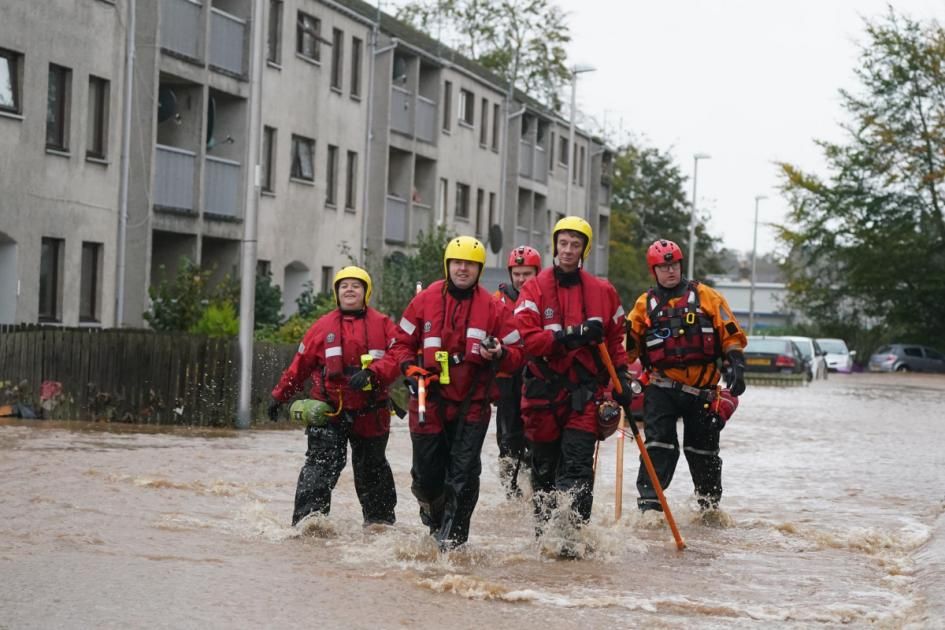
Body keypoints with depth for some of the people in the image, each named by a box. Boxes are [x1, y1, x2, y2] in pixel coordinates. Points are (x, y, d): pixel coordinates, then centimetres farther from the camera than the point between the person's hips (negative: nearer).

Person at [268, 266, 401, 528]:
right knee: (320, 466, -14)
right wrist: (279, 396, 12)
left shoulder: (382, 325, 4)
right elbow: (300, 366, 10)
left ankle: (380, 521, 31)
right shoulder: (323, 326, 6)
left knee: (371, 469, 15)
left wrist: (371, 373, -23)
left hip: (370, 414, 1)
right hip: (329, 411, -1)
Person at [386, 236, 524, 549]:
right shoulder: (425, 300, 2)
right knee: (427, 473, 9)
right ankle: (433, 511, 40)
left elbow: (516, 355, 5)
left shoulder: (492, 308, 0)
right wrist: (411, 368, -6)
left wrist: (499, 355, -16)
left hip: (472, 405, -1)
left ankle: (453, 536, 2)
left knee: (464, 474, -7)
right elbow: (401, 343, 11)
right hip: (429, 400, 1)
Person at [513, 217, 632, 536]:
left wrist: (622, 376, 9)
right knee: (544, 466, 10)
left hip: (586, 390, 0)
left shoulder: (603, 292, 8)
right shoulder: (535, 289, 0)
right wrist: (570, 336, -20)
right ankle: (544, 530, 25)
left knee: (577, 464, -12)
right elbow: (525, 338, -12)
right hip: (544, 388, 0)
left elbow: (615, 339, 18)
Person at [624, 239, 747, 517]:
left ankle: (710, 505, 28)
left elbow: (731, 335, 4)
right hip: (662, 387, 0)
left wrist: (736, 365, -8)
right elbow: (629, 345, 12)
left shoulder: (706, 296, 3)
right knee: (658, 445, -12)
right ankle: (649, 503, -13)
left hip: (702, 389, 0)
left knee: (703, 448, 11)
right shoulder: (645, 304, 7)